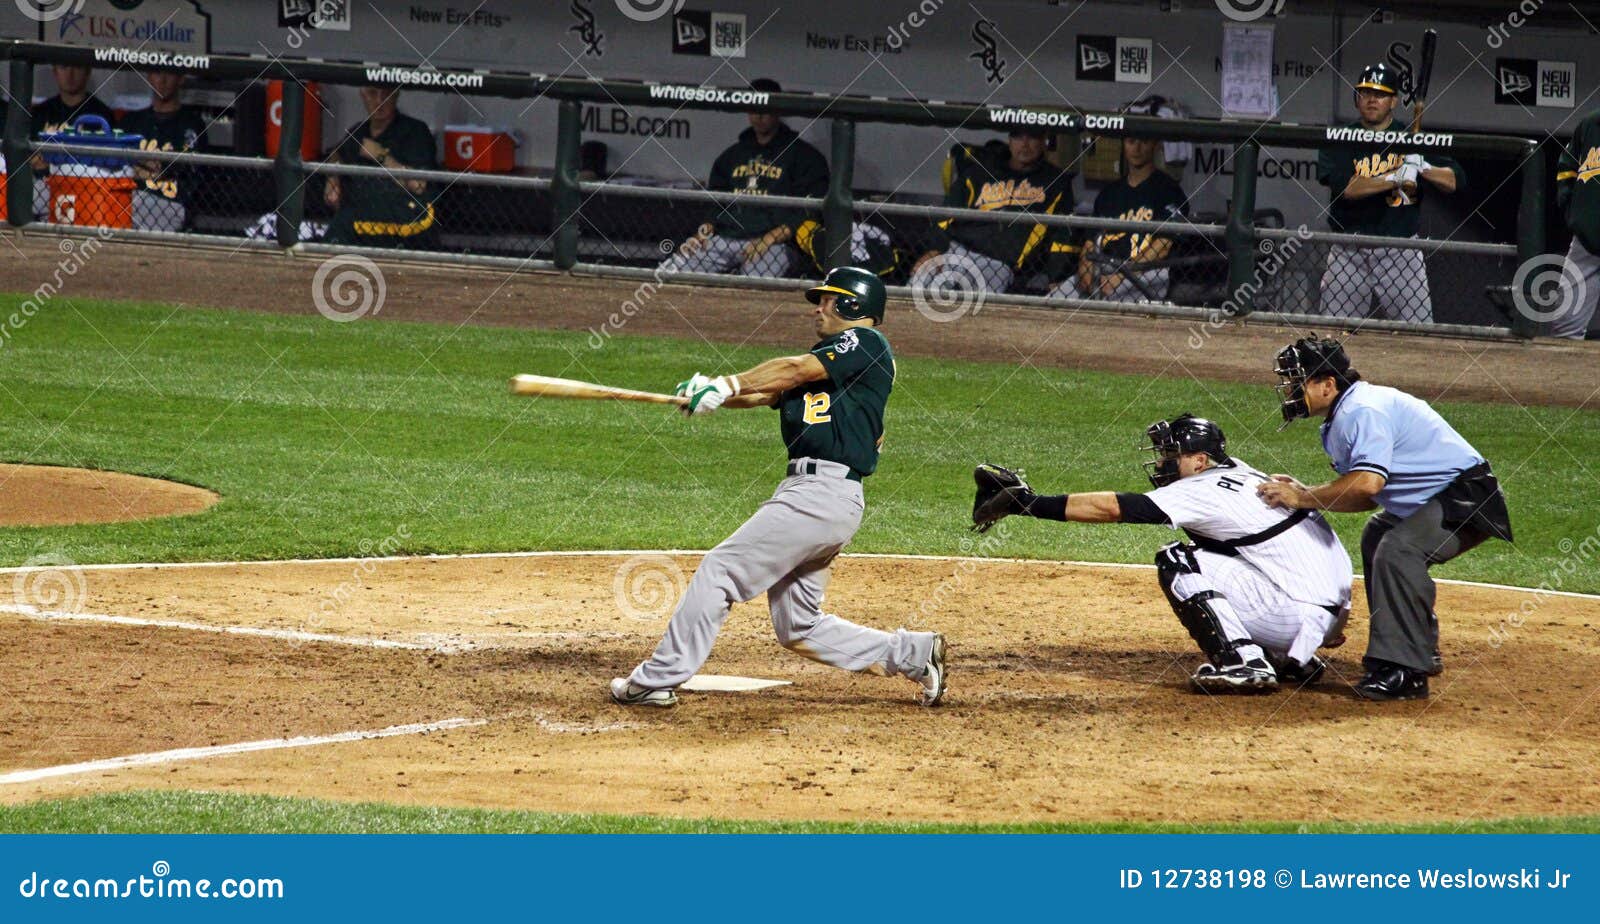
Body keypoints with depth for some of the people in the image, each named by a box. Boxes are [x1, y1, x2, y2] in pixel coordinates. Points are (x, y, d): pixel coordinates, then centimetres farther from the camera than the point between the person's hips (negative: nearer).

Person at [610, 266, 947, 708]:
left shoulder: (865, 343, -1)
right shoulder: (829, 356, 25)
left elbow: (797, 369, -13)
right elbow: (767, 392, 11)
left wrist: (728, 386, -12)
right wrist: (715, 392, -7)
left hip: (823, 493, -10)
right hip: (805, 490, 10)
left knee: (719, 569, -9)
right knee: (799, 629, 11)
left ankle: (659, 679, -6)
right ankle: (911, 653, 15)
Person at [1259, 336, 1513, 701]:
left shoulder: (1363, 411, -21)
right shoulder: (1342, 418, 11)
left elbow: (1369, 482, -35)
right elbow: (1368, 497, 12)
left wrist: (1302, 499, -24)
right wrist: (1304, 494, 2)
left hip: (1467, 494, -12)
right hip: (1430, 501, 12)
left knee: (1397, 548, -32)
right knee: (1376, 540, 31)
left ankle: (1406, 671, -33)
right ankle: (1422, 652, 37)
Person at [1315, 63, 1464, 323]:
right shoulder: (1339, 142, 3)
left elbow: (1456, 180, -1)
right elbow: (1344, 187, -15)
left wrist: (1423, 168, -19)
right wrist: (1395, 178, -22)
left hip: (1400, 252, 0)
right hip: (1349, 251, 0)